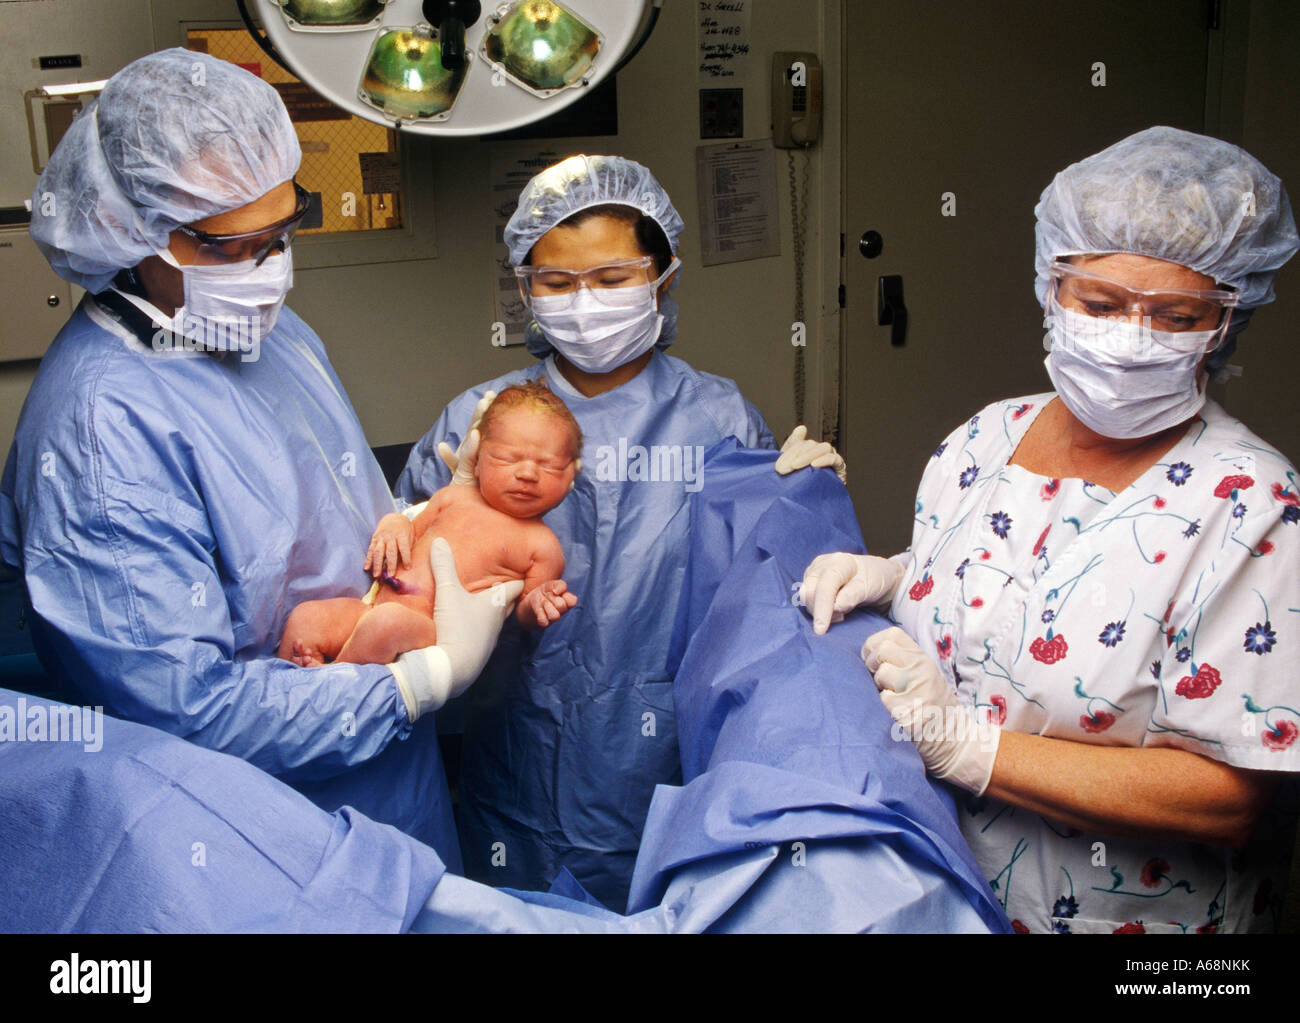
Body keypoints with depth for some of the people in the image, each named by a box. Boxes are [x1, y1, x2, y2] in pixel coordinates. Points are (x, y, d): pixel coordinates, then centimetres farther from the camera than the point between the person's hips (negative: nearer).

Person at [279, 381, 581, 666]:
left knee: (387, 621, -36)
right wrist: (393, 524, 6)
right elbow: (412, 534, 29)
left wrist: (538, 601, -19)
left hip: (435, 633, -6)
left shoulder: (541, 544, 4)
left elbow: (524, 615, 5)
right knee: (305, 616, -12)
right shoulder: (453, 497, 17)